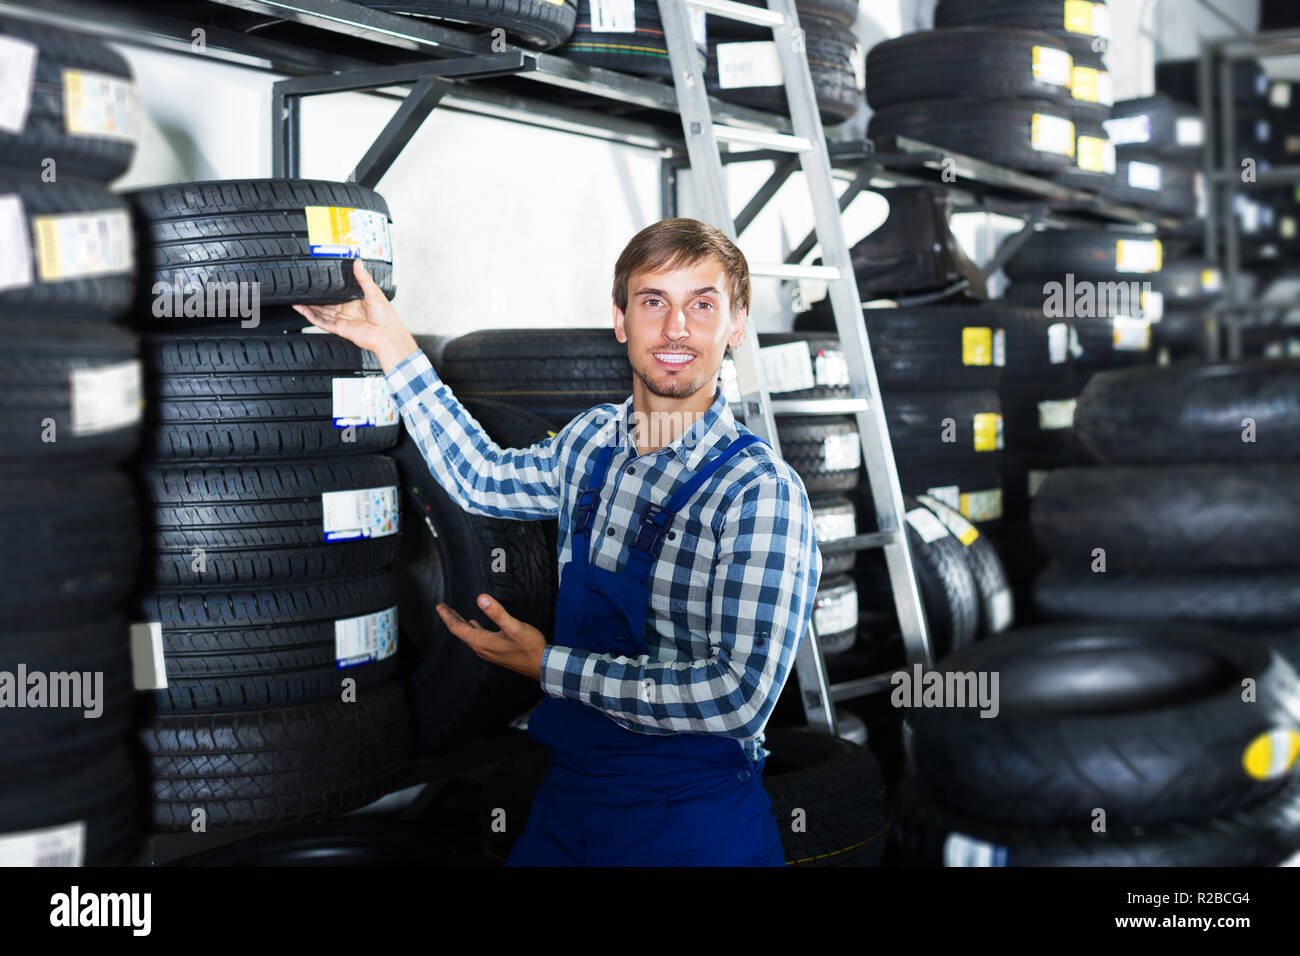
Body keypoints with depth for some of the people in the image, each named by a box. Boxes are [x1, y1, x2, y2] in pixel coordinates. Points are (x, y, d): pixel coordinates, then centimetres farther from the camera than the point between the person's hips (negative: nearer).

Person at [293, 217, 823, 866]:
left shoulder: (760, 491, -18)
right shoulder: (593, 440, 4)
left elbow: (741, 696, -23)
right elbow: (483, 479, 23)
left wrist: (548, 665, -17)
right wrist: (391, 344, 20)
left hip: (690, 823, -6)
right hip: (568, 790, 6)